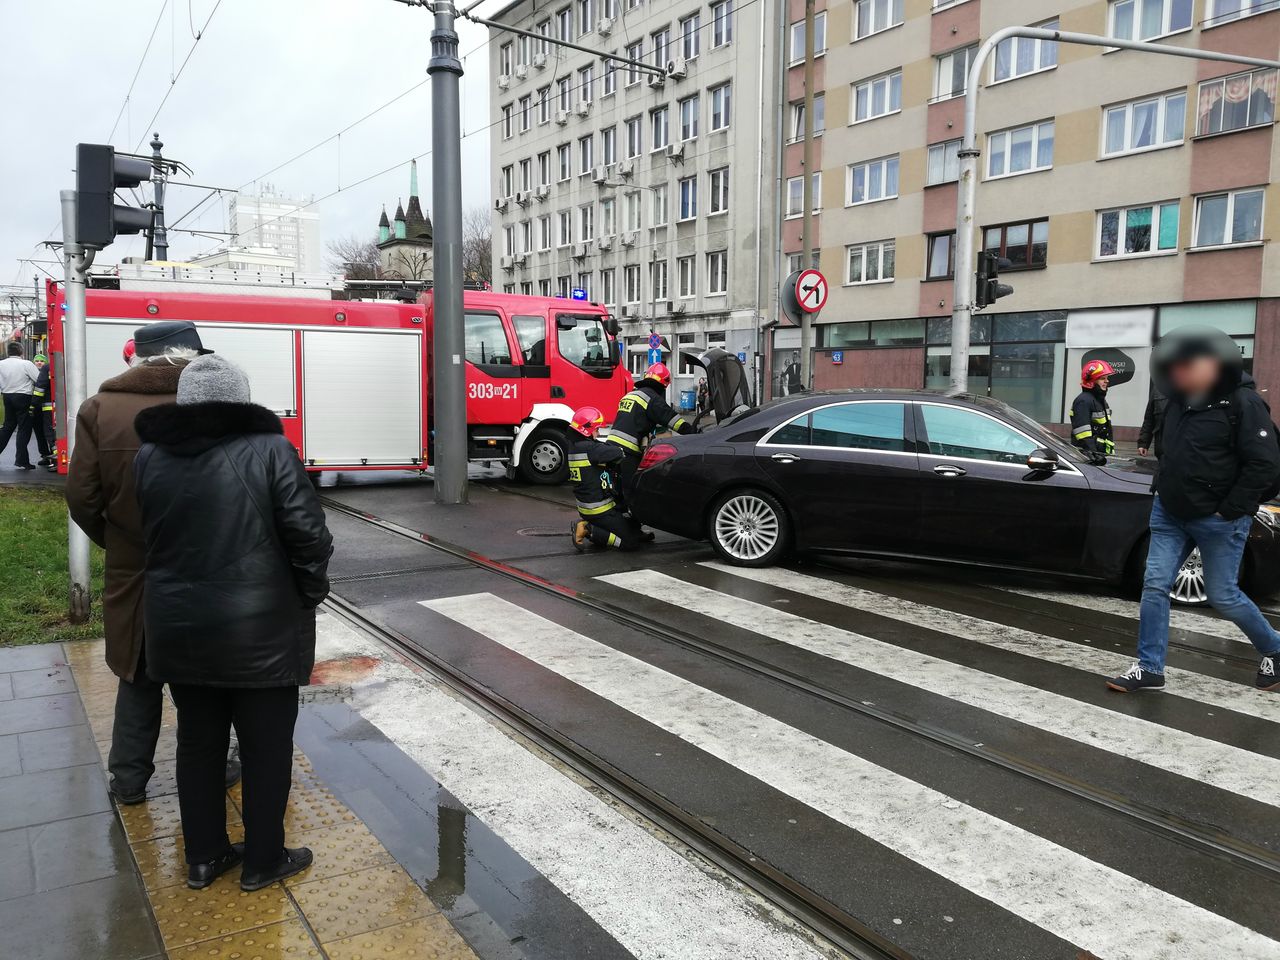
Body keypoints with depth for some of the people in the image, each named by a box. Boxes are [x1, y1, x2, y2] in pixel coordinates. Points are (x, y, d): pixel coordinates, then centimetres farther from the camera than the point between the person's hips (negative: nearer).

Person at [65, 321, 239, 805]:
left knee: (138, 676, 20)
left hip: (131, 573, 2)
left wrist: (115, 543, 12)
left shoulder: (100, 408, -5)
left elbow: (82, 497, -5)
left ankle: (128, 779, 28)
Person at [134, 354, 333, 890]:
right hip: (260, 629, -4)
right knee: (266, 745, 10)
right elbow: (307, 534, -15)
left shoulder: (149, 457, 2)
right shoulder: (269, 449, -12)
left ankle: (203, 857, 31)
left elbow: (146, 537, 4)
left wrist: (181, 584, 14)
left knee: (198, 741, 18)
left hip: (178, 627, 5)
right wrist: (310, 595, -3)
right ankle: (262, 861, 22)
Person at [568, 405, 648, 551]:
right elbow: (618, 454, -26)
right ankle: (588, 530, -8)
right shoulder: (589, 448, -22)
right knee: (631, 542, -7)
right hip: (599, 510, -10)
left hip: (585, 507, 10)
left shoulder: (573, 446, 8)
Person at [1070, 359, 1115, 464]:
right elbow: (1082, 431, -23)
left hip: (1101, 453, 10)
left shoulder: (1101, 400, 20)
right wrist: (1092, 452, -29)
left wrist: (1111, 451, 26)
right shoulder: (1083, 401, -13)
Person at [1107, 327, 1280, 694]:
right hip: (1170, 513, 7)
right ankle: (1149, 669, 7)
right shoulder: (1181, 400, 8)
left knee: (1223, 596, 3)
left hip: (1217, 520, -6)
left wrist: (1229, 512, -17)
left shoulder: (1243, 402, -14)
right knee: (1154, 585, 0)